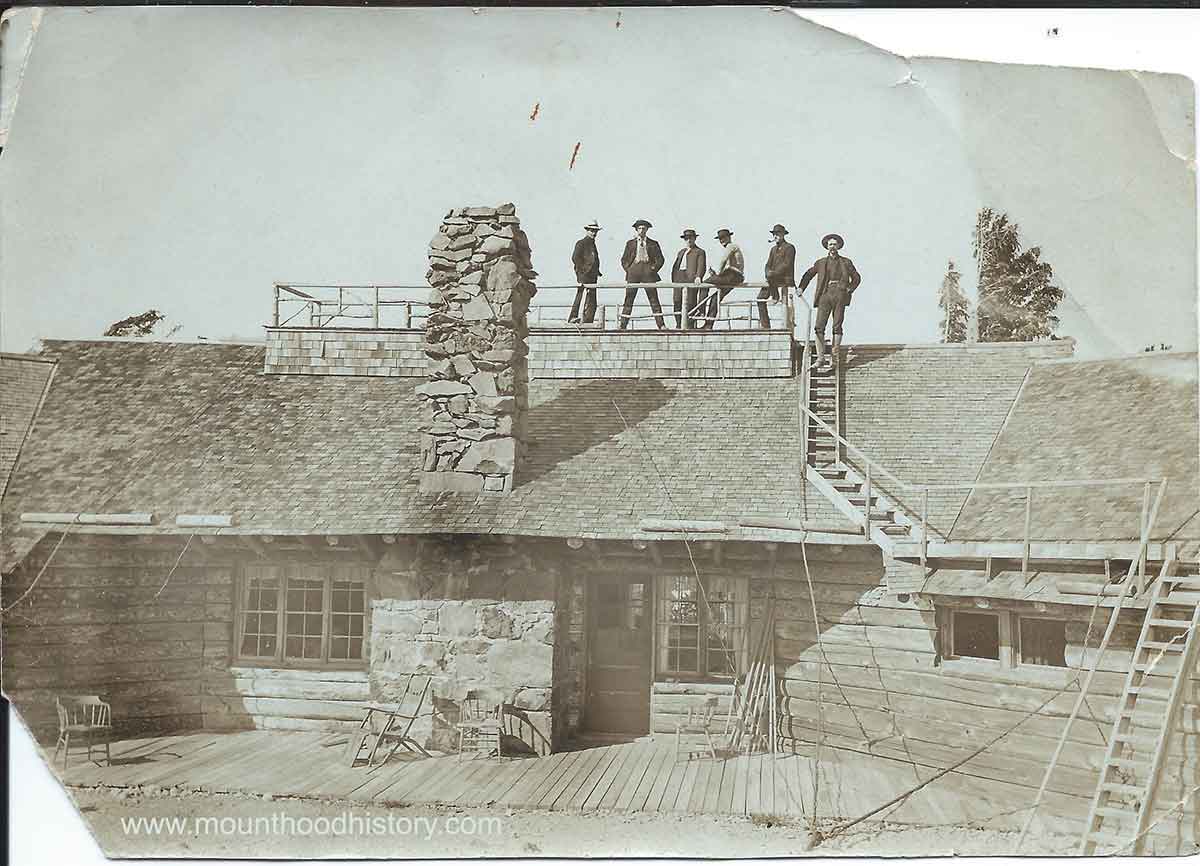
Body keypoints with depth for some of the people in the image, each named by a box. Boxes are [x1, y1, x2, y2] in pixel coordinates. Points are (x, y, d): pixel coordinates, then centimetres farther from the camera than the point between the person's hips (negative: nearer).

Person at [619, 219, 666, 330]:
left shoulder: (653, 244, 12)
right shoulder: (630, 243, 15)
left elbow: (660, 259, 12)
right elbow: (624, 259, 16)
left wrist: (654, 268, -2)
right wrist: (628, 269, 2)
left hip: (648, 272, -1)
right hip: (633, 272, 1)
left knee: (654, 299, -4)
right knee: (628, 299, -2)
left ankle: (661, 325, -4)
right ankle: (623, 325, -1)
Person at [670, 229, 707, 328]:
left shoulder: (700, 252, 9)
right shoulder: (681, 252, 29)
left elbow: (701, 266, -5)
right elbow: (675, 266, 25)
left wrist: (698, 277, -22)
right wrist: (673, 279, 13)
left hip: (691, 279, -6)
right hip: (679, 278, 6)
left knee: (690, 304, -10)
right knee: (677, 303, 0)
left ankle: (690, 325, -8)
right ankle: (679, 325, 6)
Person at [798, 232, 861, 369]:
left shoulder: (846, 262, 13)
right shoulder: (821, 262, 13)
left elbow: (856, 278, 19)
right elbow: (808, 275, 21)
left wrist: (849, 290, 5)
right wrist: (801, 288, 7)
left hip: (840, 296, 0)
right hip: (825, 295, 0)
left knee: (837, 327, -2)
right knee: (819, 327, -11)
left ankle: (834, 357, 4)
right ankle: (820, 358, -11)